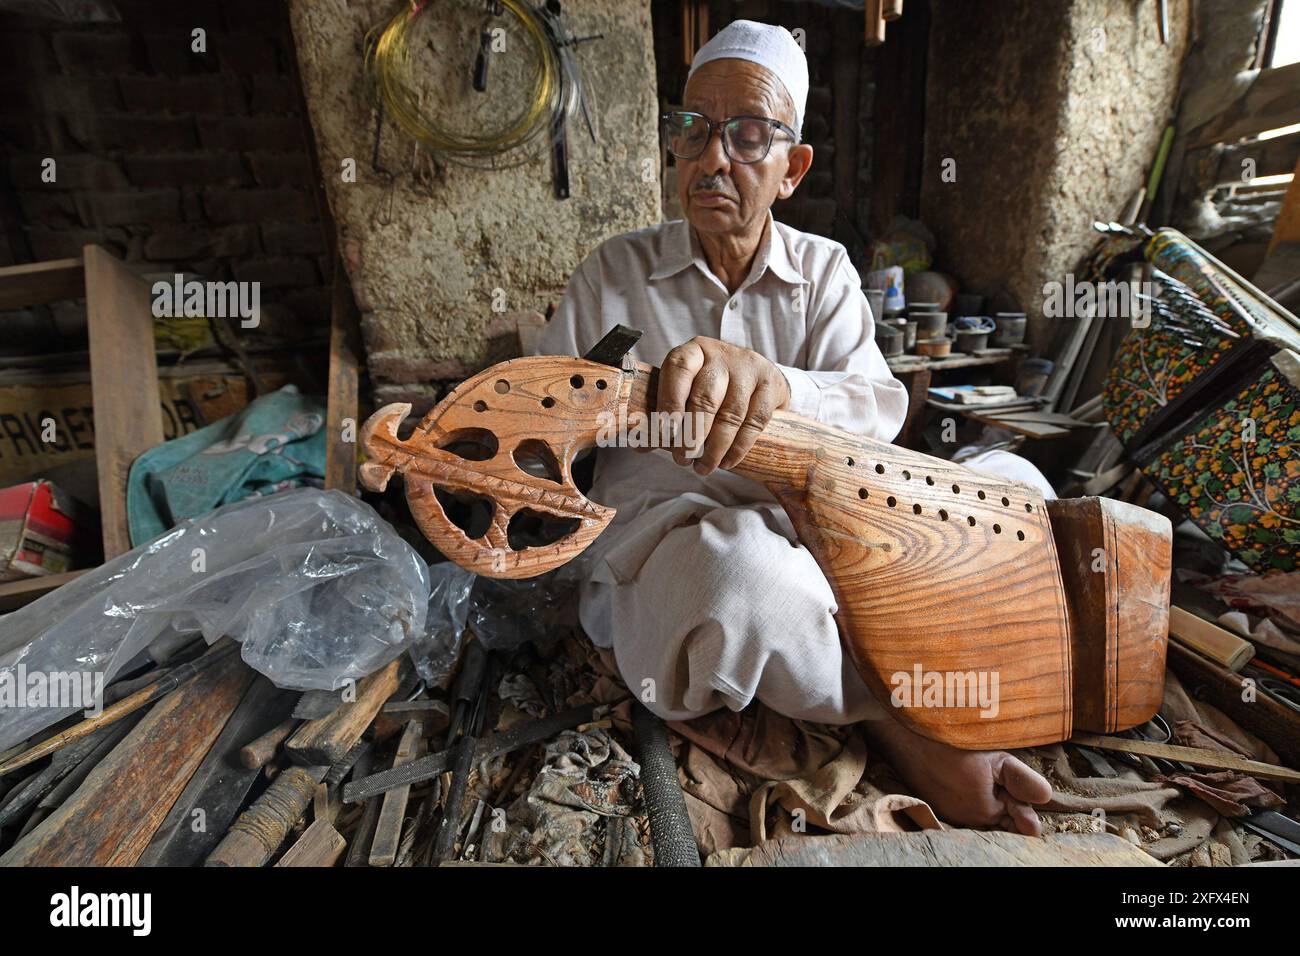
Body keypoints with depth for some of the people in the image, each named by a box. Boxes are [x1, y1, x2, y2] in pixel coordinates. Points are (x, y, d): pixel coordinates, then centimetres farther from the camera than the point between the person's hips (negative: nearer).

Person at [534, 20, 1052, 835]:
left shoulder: (824, 270, 8)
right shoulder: (614, 271, 5)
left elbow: (879, 408, -11)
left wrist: (769, 382, -34)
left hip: (808, 531, 3)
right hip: (662, 542, -2)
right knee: (745, 568, -38)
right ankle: (901, 722, -10)